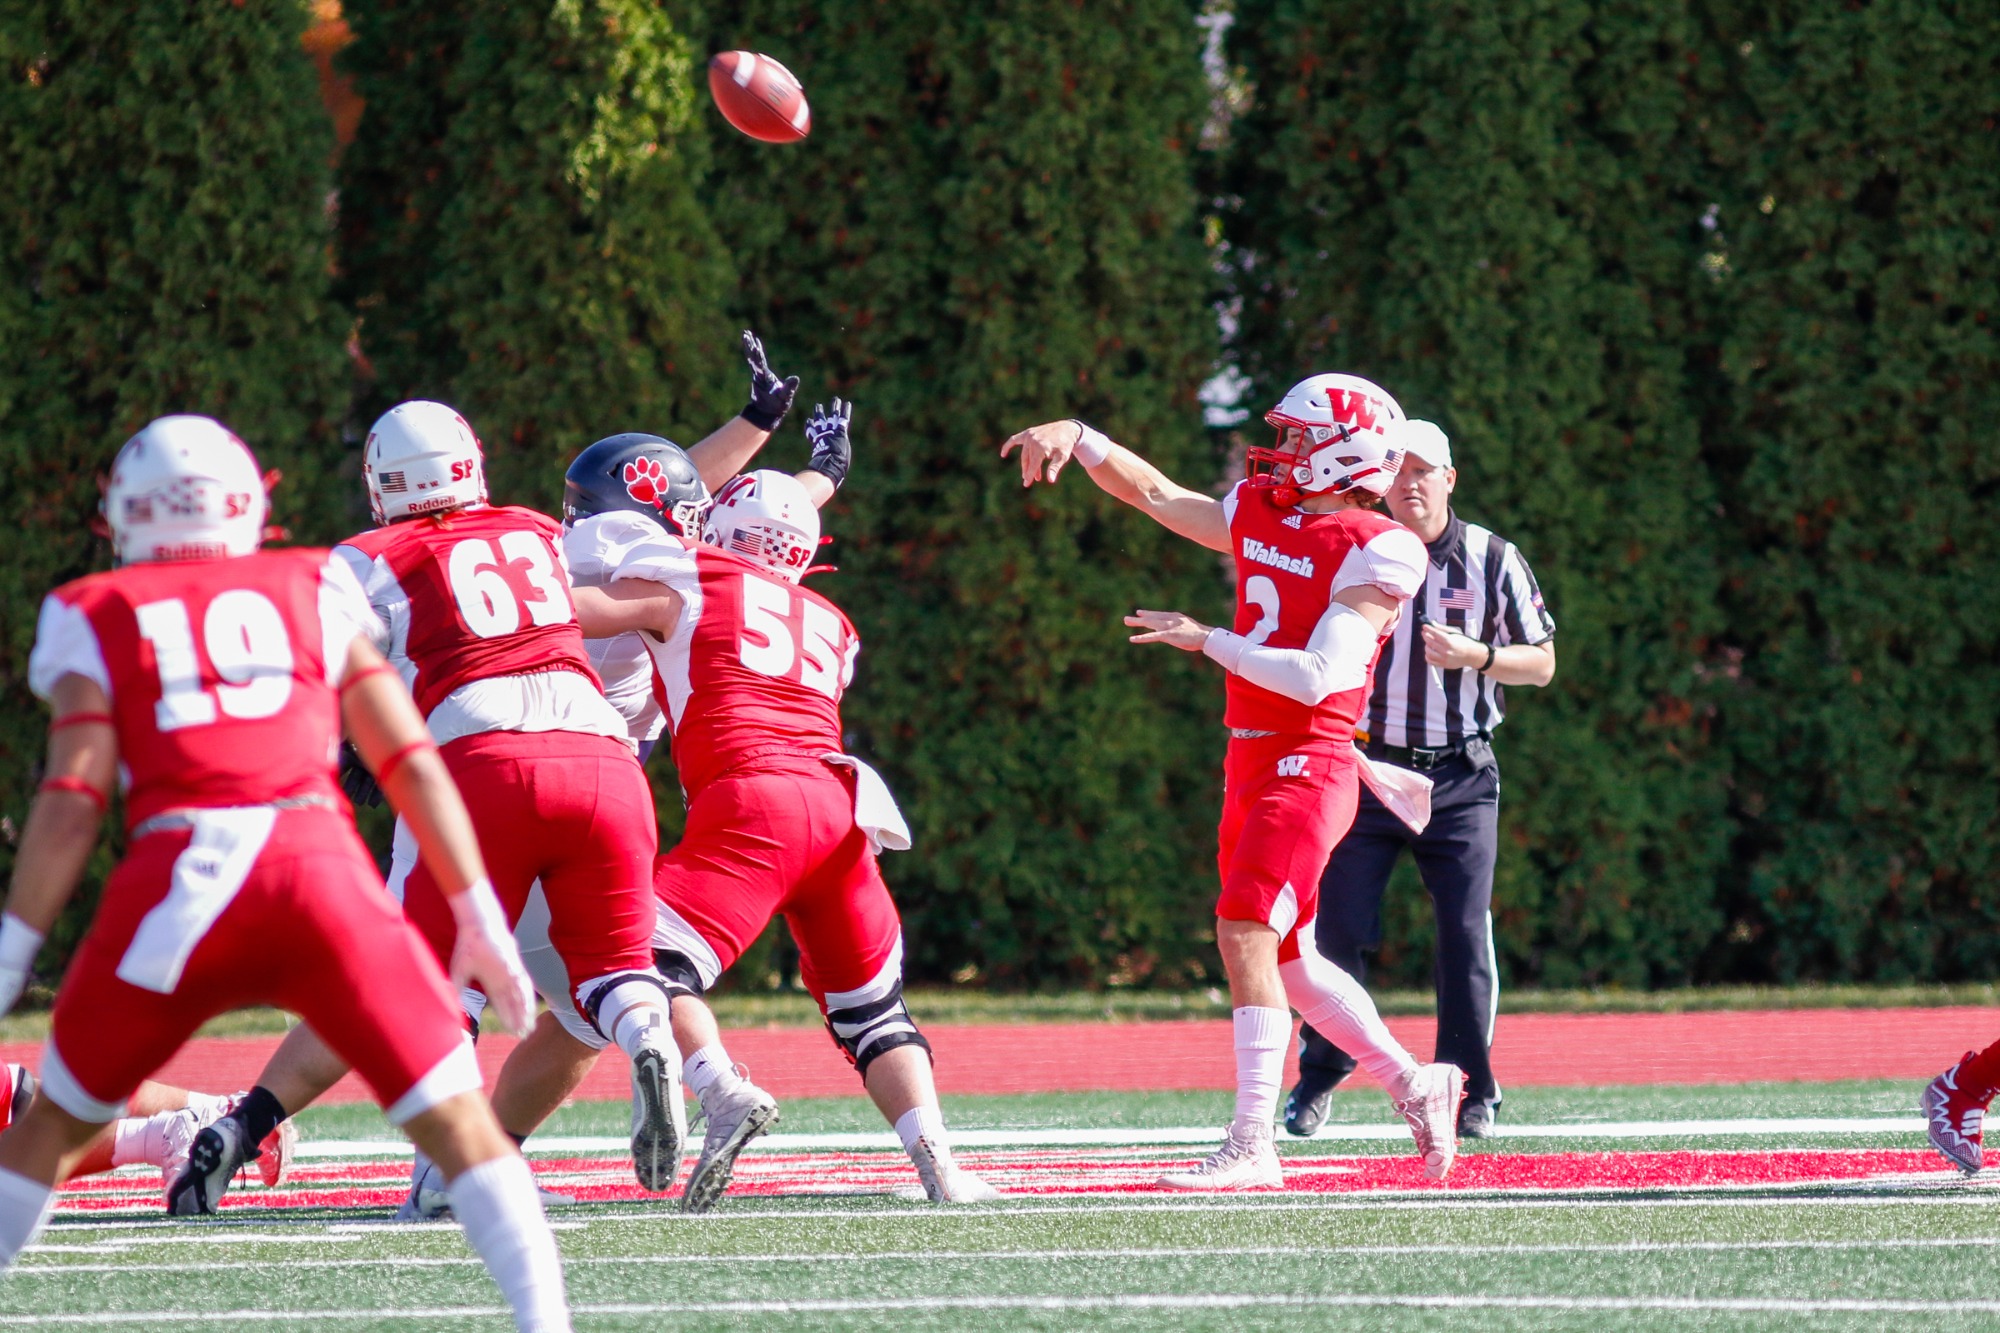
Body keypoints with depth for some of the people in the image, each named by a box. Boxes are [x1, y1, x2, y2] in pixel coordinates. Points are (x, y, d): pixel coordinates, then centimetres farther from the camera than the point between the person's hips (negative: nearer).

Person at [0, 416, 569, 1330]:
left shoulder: (98, 618, 16)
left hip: (177, 876, 0)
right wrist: (479, 919, 20)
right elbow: (414, 766, 16)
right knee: (458, 1125, 1)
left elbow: (73, 802, 5)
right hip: (316, 862, 0)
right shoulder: (315, 595, 21)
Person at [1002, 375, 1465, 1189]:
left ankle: (1252, 1148, -18)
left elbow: (1318, 677, -21)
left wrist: (1206, 641, -15)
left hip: (1308, 764, -8)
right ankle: (1413, 1085, 29)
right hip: (1251, 759, 8)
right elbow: (1154, 493, 21)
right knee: (1287, 959, 14)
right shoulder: (1258, 517, 11)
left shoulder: (1374, 554, -12)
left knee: (1245, 935, -17)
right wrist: (1078, 438, 7)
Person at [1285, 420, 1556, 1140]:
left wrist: (1476, 656, -15)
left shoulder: (1492, 560, 1)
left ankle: (1472, 1093, 5)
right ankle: (1320, 1075, 14)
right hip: (1364, 766, 1)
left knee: (1465, 934, -5)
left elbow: (1541, 664, 3)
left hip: (1458, 779, -1)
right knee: (1338, 927, -4)